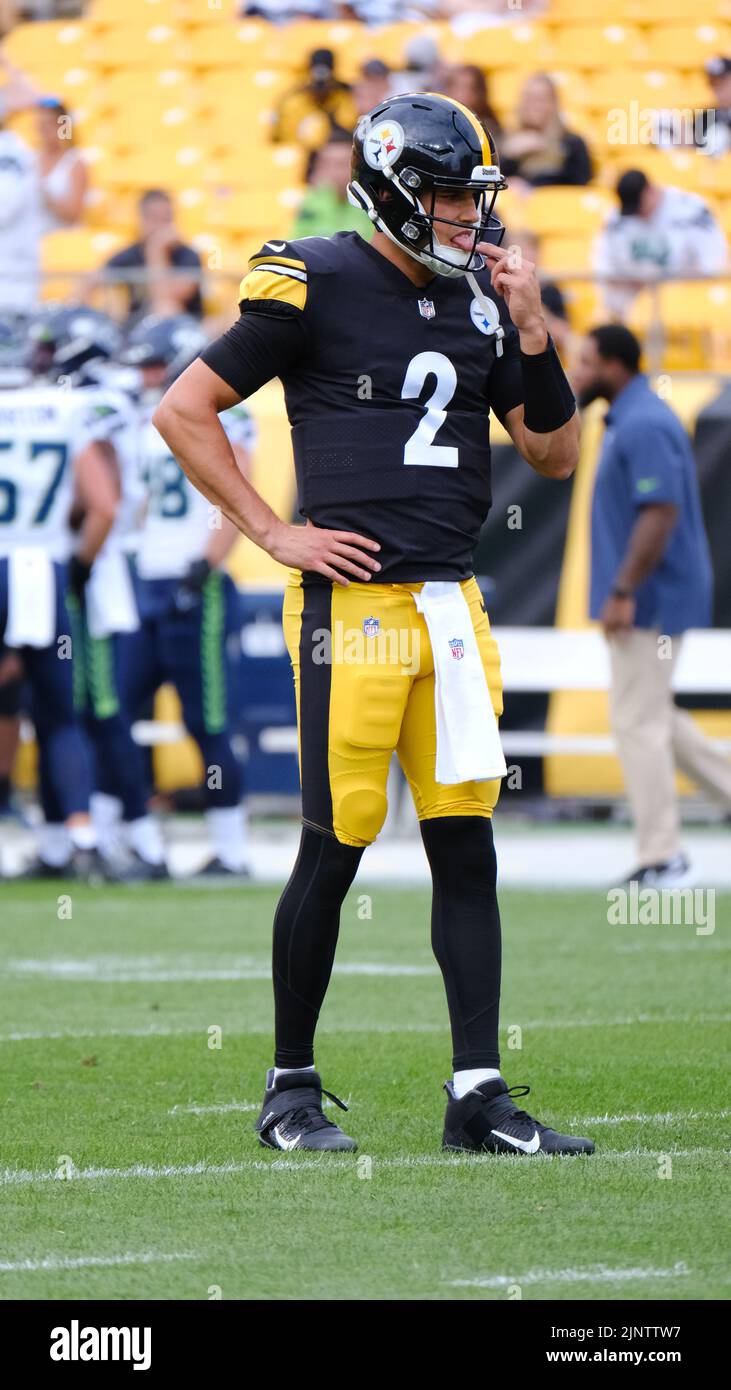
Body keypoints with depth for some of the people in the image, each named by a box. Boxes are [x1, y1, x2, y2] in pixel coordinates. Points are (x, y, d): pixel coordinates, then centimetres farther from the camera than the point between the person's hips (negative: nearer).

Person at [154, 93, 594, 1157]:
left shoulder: (479, 304, 12)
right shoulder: (318, 287, -6)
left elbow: (554, 457, 15)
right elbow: (183, 412, -3)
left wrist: (533, 335, 1)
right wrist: (276, 535, -6)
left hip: (450, 605, 6)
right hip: (353, 603, -6)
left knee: (467, 847, 3)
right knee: (336, 846, -2)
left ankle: (479, 1097, 5)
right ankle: (291, 1089, 12)